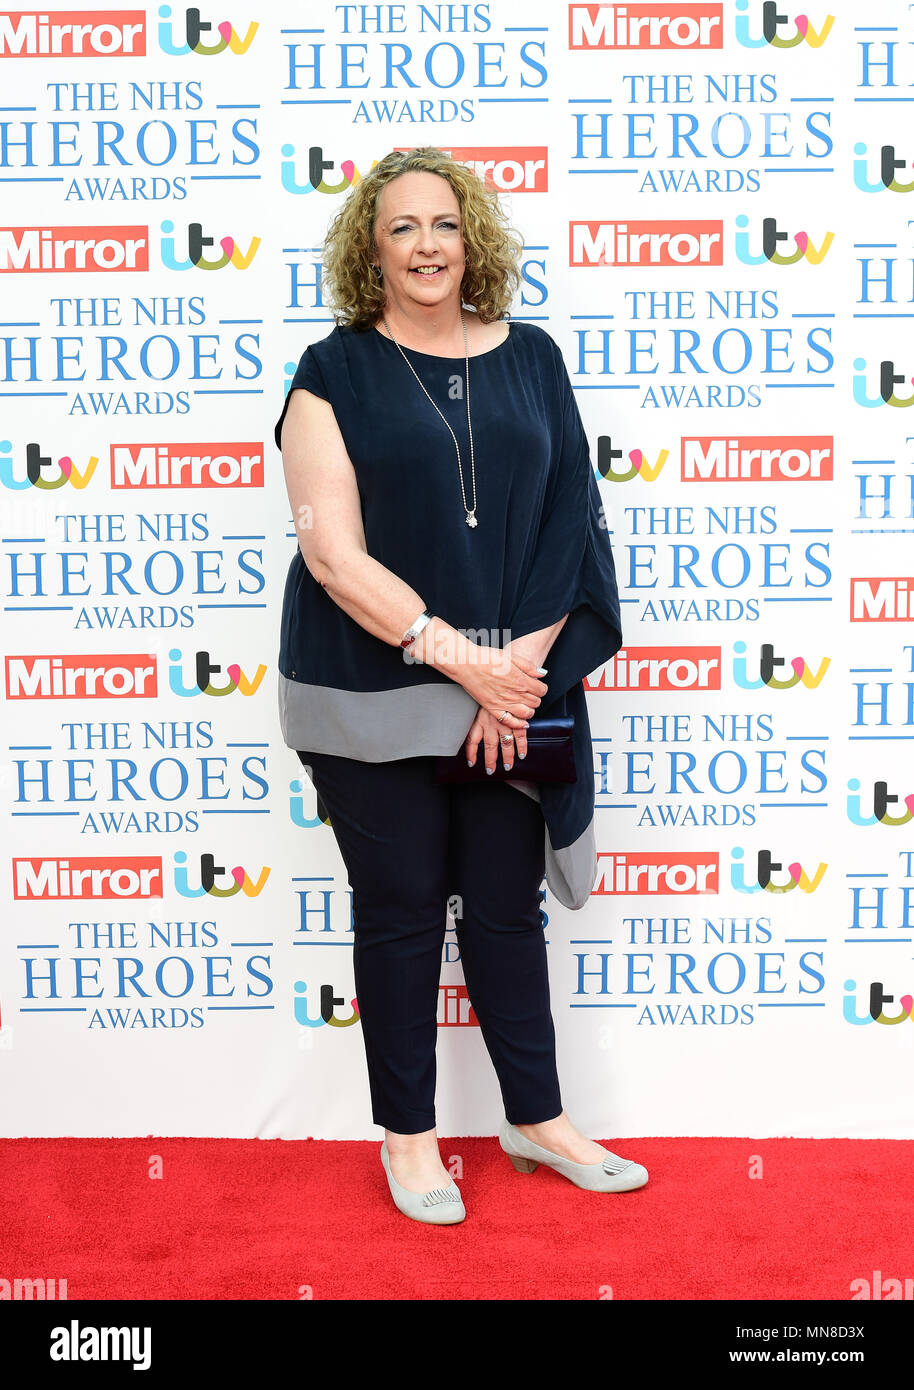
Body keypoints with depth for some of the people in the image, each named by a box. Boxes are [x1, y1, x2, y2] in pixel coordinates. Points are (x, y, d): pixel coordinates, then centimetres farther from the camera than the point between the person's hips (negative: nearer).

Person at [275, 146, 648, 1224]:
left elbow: (572, 520, 3)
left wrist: (522, 661, -9)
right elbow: (334, 552, -11)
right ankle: (407, 1135, 26)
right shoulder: (336, 373, -2)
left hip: (515, 687, 3)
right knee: (400, 911, 8)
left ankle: (537, 1119, 29)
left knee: (507, 905, 12)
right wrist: (455, 655, -17)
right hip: (375, 698, -2)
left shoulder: (529, 358, 8)